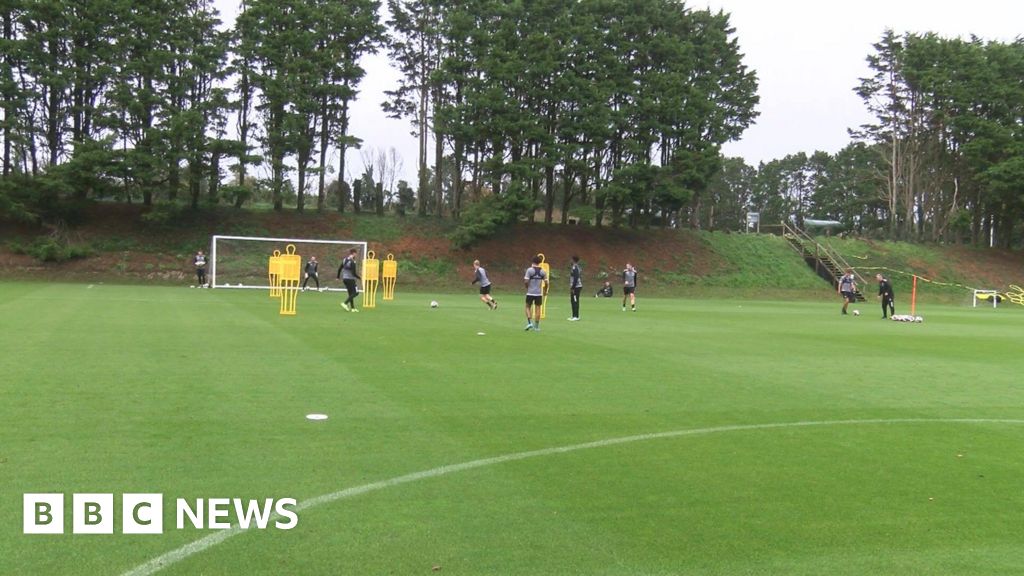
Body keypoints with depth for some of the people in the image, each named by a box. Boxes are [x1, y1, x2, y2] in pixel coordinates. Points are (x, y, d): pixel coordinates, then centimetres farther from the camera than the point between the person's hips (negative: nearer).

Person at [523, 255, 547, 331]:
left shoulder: (529, 270, -8)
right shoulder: (543, 271, 1)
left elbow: (526, 281, -13)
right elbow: (546, 283, 0)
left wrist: (527, 287, 7)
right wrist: (545, 291, 16)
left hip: (530, 293, -2)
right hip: (539, 293, 2)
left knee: (528, 307, 12)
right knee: (538, 308, 7)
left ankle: (529, 323, -4)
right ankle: (536, 326, 10)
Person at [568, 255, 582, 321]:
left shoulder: (574, 268, -15)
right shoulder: (578, 267, 16)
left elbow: (575, 278, -21)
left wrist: (572, 287, -20)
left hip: (576, 287, -10)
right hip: (579, 286, 10)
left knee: (575, 301, -9)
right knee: (573, 301, 15)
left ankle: (576, 316, -10)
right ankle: (574, 316, 21)